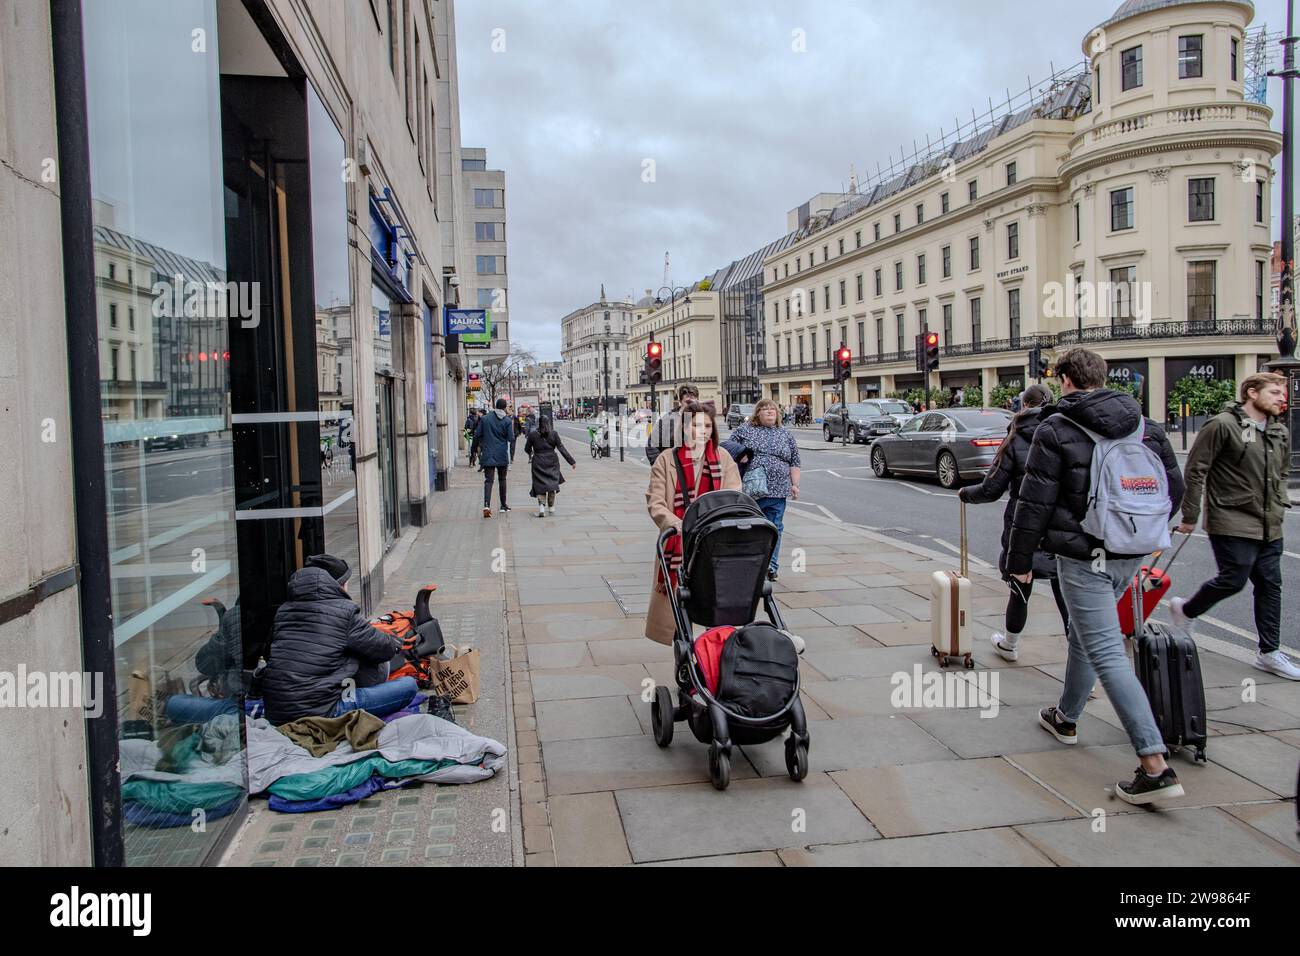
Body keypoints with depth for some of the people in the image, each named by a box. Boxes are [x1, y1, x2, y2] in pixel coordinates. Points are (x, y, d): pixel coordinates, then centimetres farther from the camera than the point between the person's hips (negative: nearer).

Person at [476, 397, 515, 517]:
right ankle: (503, 505, 23)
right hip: (502, 455, 0)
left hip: (488, 455, 0)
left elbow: (477, 435, 2)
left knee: (488, 480, -1)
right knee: (502, 479, 15)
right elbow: (511, 439, -9)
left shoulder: (484, 418, -1)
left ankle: (487, 505, -20)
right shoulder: (508, 421, -5)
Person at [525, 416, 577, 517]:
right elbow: (562, 449, -5)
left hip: (538, 463, -1)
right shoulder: (554, 434, -3)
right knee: (552, 483, 13)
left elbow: (527, 449, 6)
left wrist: (531, 454, 30)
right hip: (552, 462, 1)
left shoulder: (532, 435, -3)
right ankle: (551, 507, 17)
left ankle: (541, 505, -18)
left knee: (540, 485, 3)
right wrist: (572, 462, -2)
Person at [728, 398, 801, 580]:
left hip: (777, 490, 2)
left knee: (774, 528, 1)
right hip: (749, 489, -2)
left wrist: (795, 484, 5)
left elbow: (794, 463, 14)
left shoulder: (786, 435, 13)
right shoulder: (744, 431, 6)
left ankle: (771, 565, 4)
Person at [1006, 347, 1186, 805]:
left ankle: (1156, 766, -14)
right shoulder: (1146, 426, 9)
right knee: (1085, 633, 25)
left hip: (1083, 556, -7)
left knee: (1106, 652, -8)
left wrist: (1020, 560, -2)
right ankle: (1066, 717, 41)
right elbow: (1174, 489, 13)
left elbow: (1034, 502, -11)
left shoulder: (1056, 429, -11)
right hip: (1130, 557, 7)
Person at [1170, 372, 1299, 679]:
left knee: (1270, 585, 8)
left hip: (1269, 527, 7)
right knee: (1233, 579, -8)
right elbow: (1195, 471, -11)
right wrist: (1190, 516, -10)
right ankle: (1186, 610, 20)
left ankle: (1269, 653, 17)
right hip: (1232, 523, -7)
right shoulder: (1222, 425, -12)